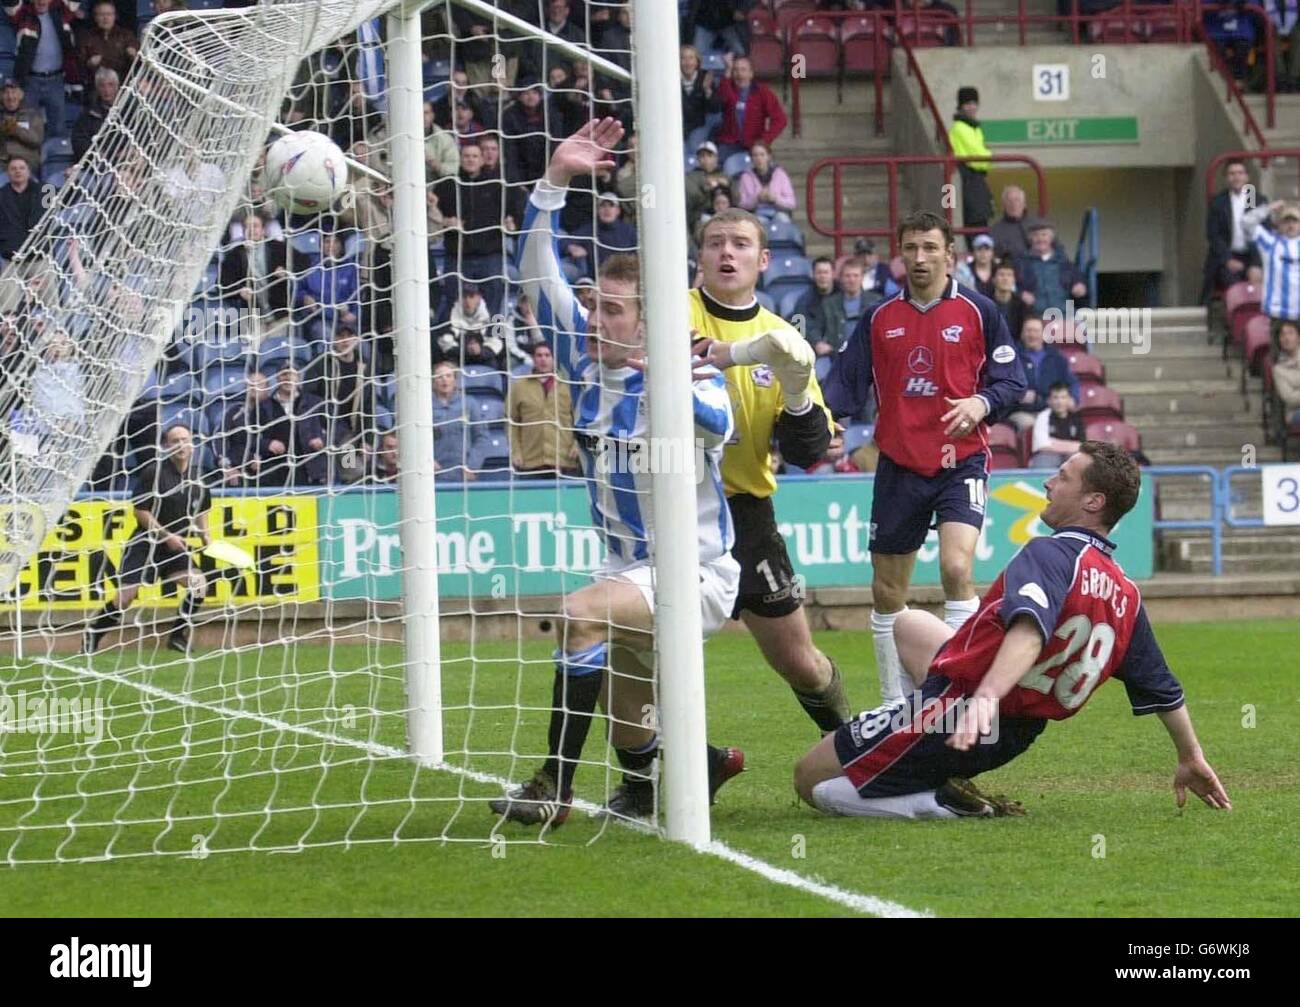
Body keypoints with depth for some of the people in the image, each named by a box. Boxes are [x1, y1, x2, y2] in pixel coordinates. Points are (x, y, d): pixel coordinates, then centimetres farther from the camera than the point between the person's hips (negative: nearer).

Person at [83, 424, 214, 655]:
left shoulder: (197, 476, 5)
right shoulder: (153, 473, -13)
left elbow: (201, 511, 20)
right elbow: (141, 512, -13)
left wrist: (206, 537, 5)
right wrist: (167, 536, -18)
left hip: (177, 548, 5)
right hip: (145, 546, -5)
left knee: (199, 585, -14)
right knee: (124, 598, -10)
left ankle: (177, 635, 2)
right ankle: (92, 635, 10)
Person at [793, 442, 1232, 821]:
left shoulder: (1051, 554, -20)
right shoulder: (1126, 595, 5)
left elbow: (1030, 628, -40)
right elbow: (1163, 689, 13)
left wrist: (986, 697, -56)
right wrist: (1191, 759, 28)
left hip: (958, 709, -8)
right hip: (1016, 738, 8)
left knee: (810, 780, 1)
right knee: (909, 624, 33)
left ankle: (941, 802, -9)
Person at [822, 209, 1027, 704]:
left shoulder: (978, 312, 1)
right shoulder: (878, 319, 9)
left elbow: (1011, 380, 0)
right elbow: (847, 381, 7)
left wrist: (982, 403, -21)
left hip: (961, 460, -4)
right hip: (899, 466, 4)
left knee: (956, 567, -25)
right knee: (887, 590, 7)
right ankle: (895, 705, 21)